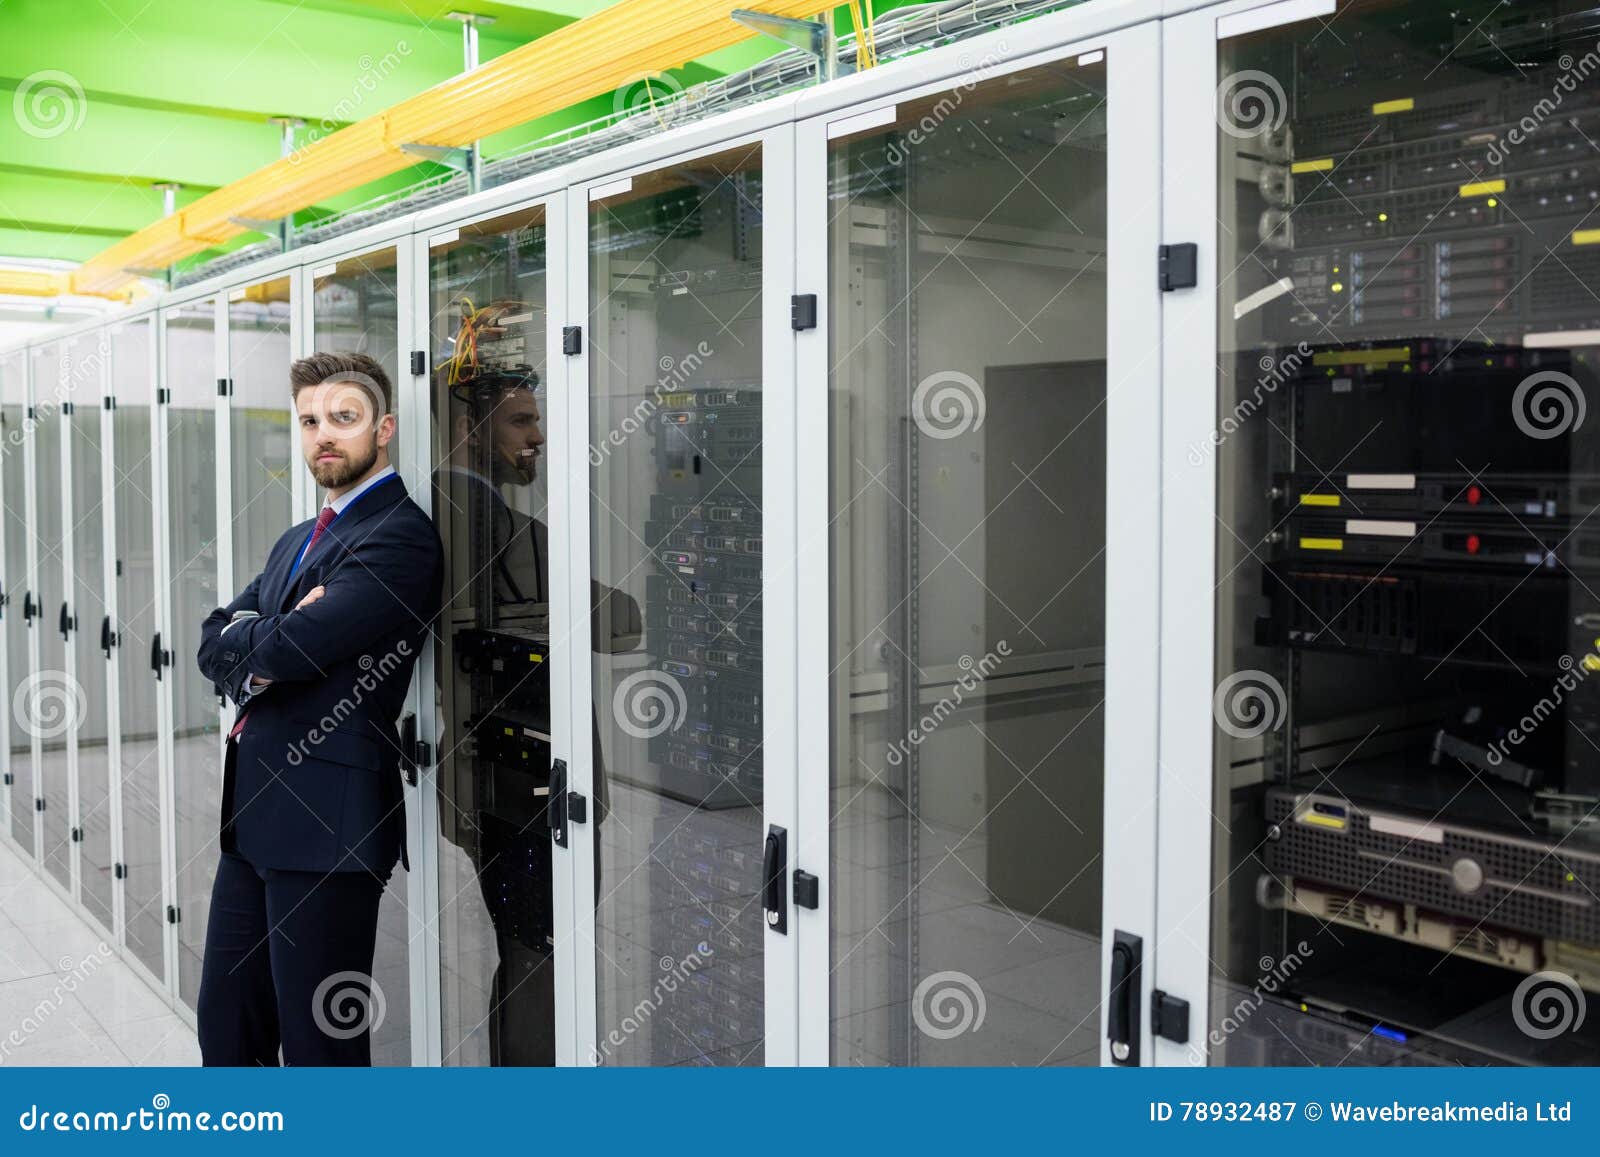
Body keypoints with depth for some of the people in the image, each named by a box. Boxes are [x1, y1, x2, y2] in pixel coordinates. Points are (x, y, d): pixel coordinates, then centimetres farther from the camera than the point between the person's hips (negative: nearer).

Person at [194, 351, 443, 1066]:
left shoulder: (400, 536, -12)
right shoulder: (297, 542, 19)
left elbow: (287, 649, -21)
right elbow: (213, 641, 11)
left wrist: (245, 641, 1)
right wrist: (268, 643, -11)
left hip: (326, 824, -9)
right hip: (254, 819, 9)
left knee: (320, 1045, 2)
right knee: (226, 1031, 18)